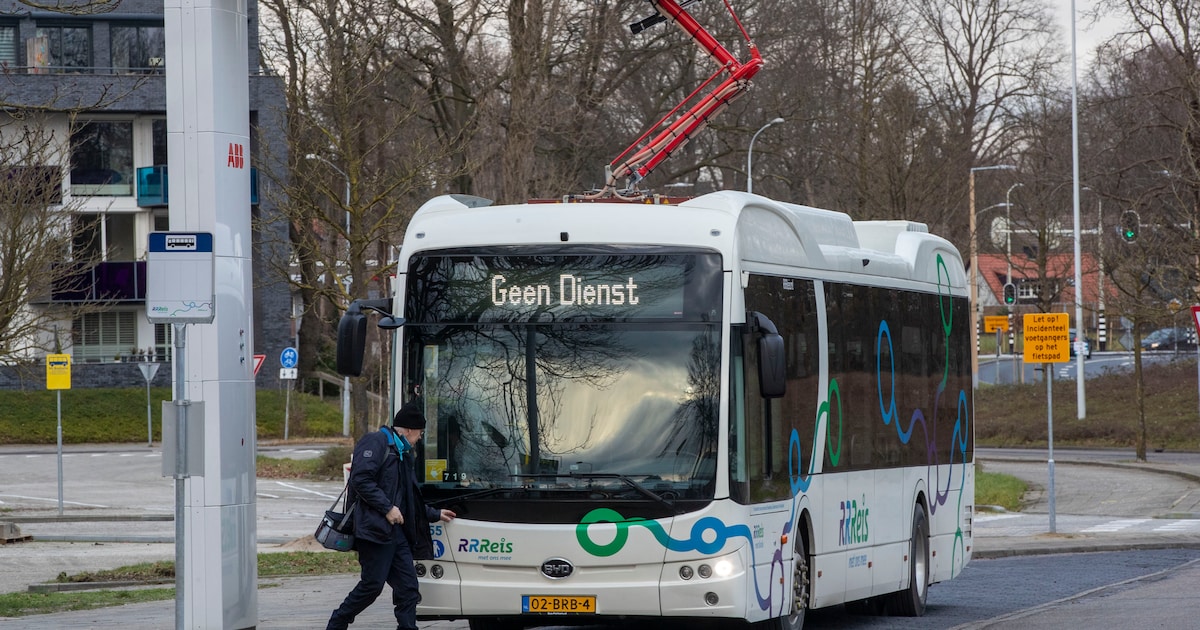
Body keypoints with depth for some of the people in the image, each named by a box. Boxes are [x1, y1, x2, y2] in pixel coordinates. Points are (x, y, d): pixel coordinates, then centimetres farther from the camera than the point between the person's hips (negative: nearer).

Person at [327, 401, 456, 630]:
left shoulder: (402, 453, 24)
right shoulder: (376, 442, -6)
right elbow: (361, 479, -18)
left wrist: (435, 514, 35)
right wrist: (387, 508, -18)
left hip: (396, 532, 10)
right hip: (375, 530, -10)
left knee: (408, 586, 2)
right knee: (372, 585, -8)